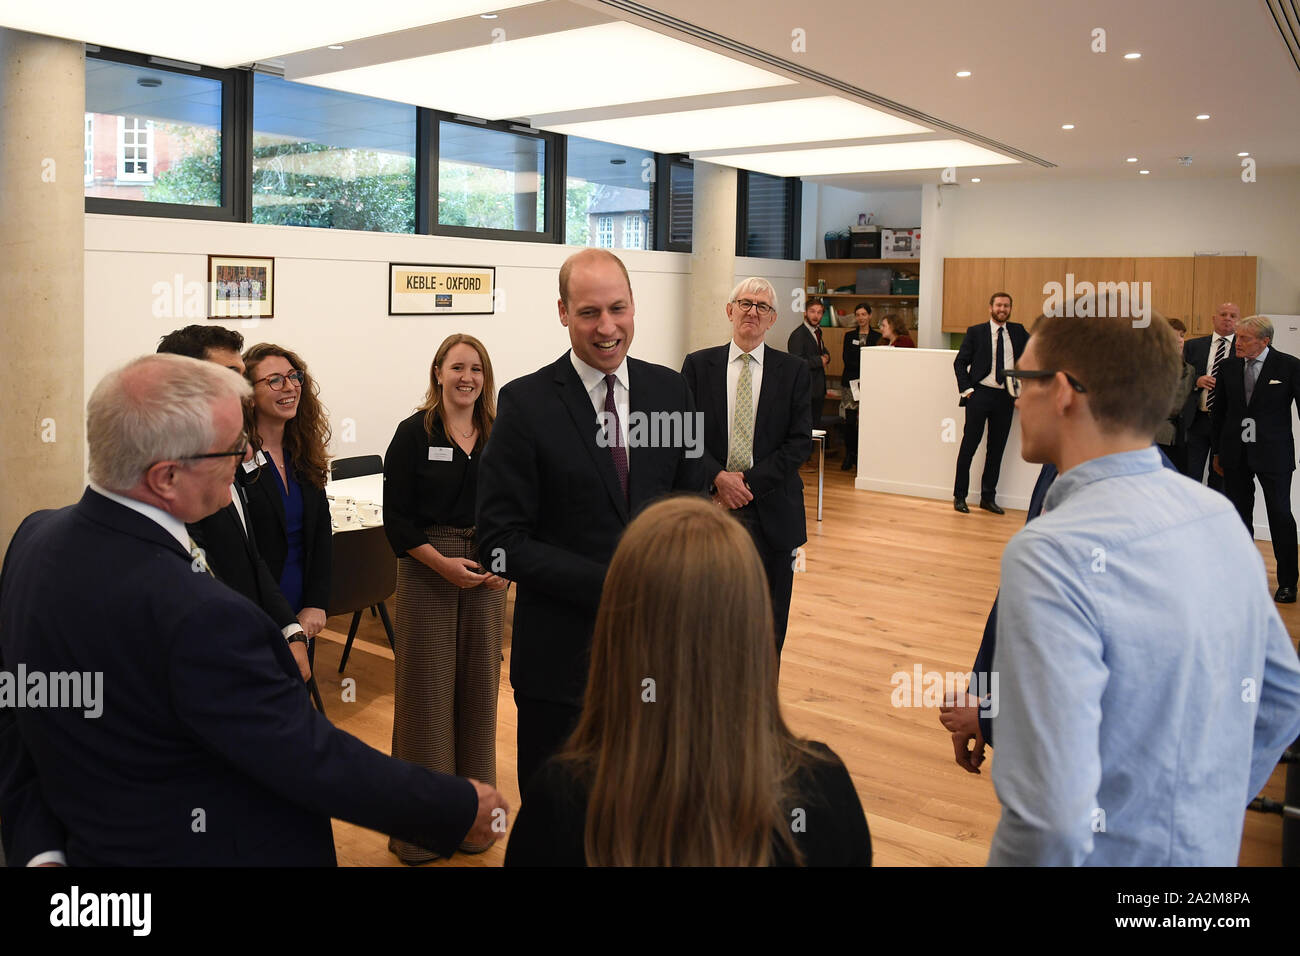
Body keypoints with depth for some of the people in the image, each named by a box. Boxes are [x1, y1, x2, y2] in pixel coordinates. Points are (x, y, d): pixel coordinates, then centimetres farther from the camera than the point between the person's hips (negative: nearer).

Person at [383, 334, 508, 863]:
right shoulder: (414, 433, -5)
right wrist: (443, 563, -16)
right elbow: (396, 517, -7)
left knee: (479, 682, 10)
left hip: (487, 573, 4)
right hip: (428, 569, -3)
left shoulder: (498, 436, 5)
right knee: (427, 685, 2)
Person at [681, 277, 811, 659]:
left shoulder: (793, 371, 4)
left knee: (769, 624, 8)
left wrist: (749, 482, -12)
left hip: (772, 511, 0)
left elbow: (800, 442, -2)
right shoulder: (698, 365, 4)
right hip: (712, 505, 0)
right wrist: (719, 477, -16)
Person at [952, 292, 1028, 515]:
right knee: (969, 445, 1)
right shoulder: (976, 332, 2)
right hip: (980, 394, -3)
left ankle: (988, 497, 17)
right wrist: (967, 389, -10)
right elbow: (960, 362, 1)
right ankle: (959, 496, 10)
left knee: (997, 448, 7)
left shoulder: (1018, 331, 11)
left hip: (1006, 397, 3)